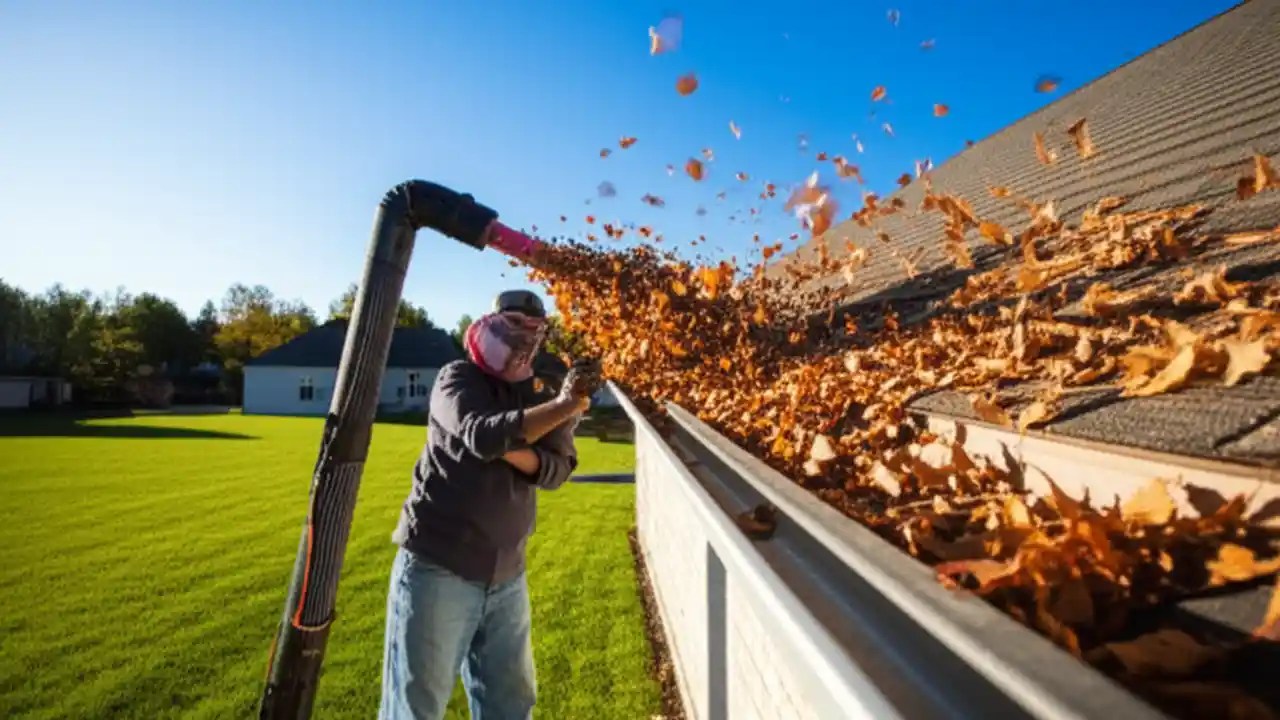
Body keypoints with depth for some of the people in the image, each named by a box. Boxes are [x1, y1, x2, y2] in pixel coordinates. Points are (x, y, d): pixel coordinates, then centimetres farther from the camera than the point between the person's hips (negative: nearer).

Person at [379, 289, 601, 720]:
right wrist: (565, 406, -27)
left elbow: (557, 470, -4)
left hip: (506, 577, 6)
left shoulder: (535, 394, 9)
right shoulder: (459, 378, -5)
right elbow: (482, 436, -26)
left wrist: (512, 450, -21)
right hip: (438, 567, -5)